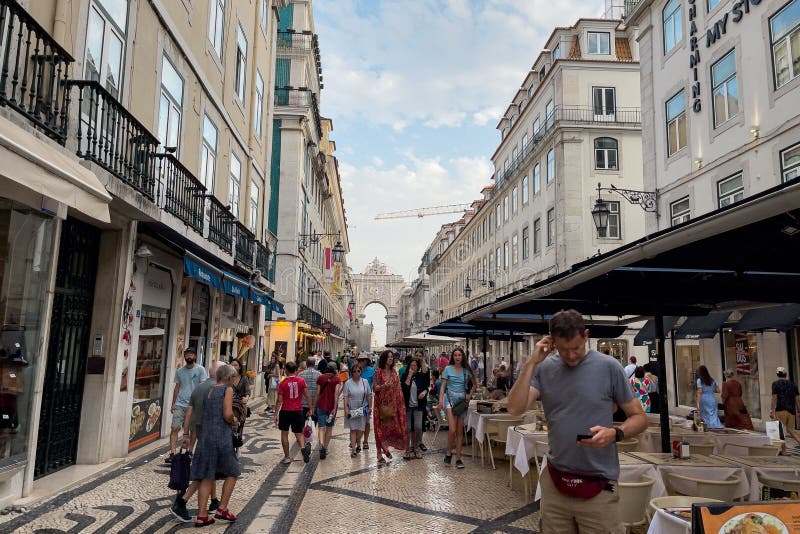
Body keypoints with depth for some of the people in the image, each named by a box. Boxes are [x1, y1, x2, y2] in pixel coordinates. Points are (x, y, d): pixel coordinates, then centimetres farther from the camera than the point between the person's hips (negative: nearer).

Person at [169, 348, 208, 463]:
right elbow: (177, 388, 16)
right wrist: (173, 404, 12)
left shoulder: (200, 370, -1)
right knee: (175, 428, -7)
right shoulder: (179, 371, 11)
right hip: (179, 405, 3)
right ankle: (172, 454, -7)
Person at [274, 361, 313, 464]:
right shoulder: (301, 381, -2)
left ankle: (287, 457, 14)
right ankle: (303, 447, -18)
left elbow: (279, 400, -7)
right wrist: (311, 408, 7)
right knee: (298, 433, 11)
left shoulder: (283, 383, -7)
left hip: (285, 411, -2)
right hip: (298, 411, 2)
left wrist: (276, 414, -2)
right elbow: (307, 396, -2)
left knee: (284, 434, 13)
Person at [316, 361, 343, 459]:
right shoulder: (337, 379, -2)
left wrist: (314, 405, 11)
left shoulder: (320, 378, 2)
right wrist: (334, 408, -14)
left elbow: (317, 393, 3)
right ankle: (325, 448, 19)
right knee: (329, 427, 15)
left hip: (321, 405, 0)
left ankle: (322, 445, -25)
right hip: (332, 406, 0)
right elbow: (336, 394, -12)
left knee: (321, 427, -2)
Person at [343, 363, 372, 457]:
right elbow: (345, 397, -4)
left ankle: (358, 443, 32)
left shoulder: (365, 382, 3)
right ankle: (353, 449, 2)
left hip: (363, 409, 2)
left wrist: (369, 407, 5)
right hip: (352, 410, -2)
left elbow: (369, 396, 9)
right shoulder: (348, 383, -2)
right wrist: (346, 409, -11)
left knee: (361, 429, 6)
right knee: (353, 429, -2)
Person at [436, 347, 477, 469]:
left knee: (460, 431, 6)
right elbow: (443, 386, -2)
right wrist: (440, 401, -12)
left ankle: (458, 458, 12)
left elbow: (475, 384, 20)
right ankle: (449, 452, 7)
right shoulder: (448, 369, 0)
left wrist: (470, 395, 5)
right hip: (450, 399, -3)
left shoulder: (466, 370, 7)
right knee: (452, 429, -16)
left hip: (462, 400, 3)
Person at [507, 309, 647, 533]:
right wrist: (532, 363, -14)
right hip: (554, 483, 3)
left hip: (598, 486, -2)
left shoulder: (608, 367, -8)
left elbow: (639, 417, -2)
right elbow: (515, 408, -11)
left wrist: (615, 433, -22)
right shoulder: (544, 369, -1)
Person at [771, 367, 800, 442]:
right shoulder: (792, 384, 14)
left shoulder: (775, 384, 0)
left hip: (781, 410, -5)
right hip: (792, 410, 5)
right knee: (791, 429, 7)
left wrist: (772, 410, -9)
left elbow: (774, 398, -8)